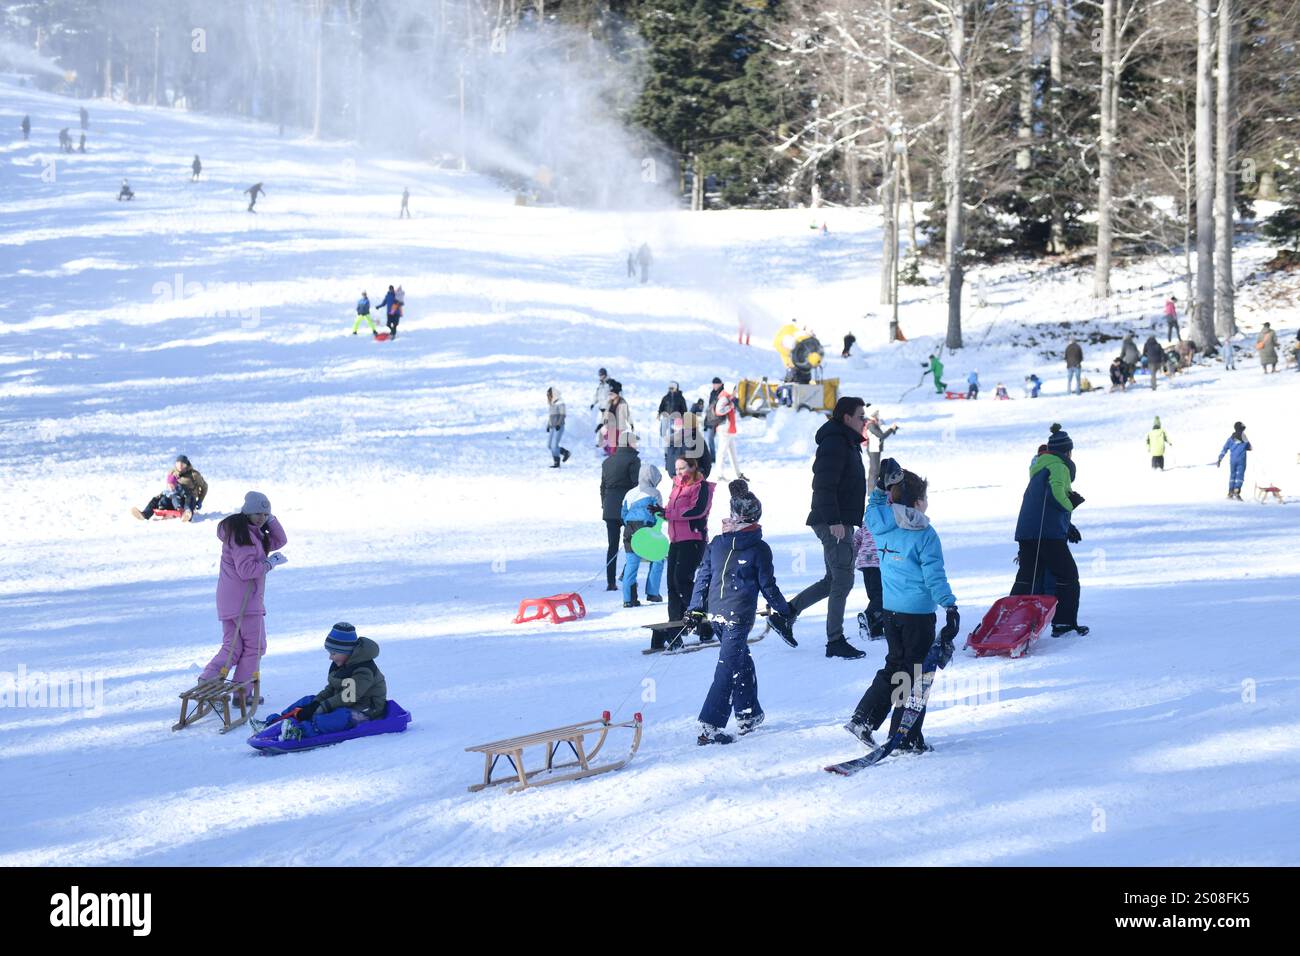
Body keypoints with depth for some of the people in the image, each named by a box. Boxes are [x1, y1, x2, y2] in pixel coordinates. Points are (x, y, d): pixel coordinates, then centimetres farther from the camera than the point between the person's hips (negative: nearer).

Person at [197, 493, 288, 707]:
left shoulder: (253, 532, 16)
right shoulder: (242, 534, -15)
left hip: (230, 600, 9)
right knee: (254, 646, 2)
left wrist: (270, 520, 7)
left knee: (232, 647, 9)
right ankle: (242, 693, 5)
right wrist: (271, 562, -10)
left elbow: (279, 541, 20)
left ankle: (207, 681, -4)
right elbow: (246, 570, -21)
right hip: (244, 598, -9)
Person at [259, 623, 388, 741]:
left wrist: (318, 709, -28)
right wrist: (315, 703, -6)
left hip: (365, 711, -10)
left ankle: (300, 731, -57)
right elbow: (330, 689, 13)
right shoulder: (340, 665, 10)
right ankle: (273, 722, -5)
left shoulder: (364, 672, -22)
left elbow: (347, 698, -27)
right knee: (308, 701, 5)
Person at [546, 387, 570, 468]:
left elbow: (562, 415, -15)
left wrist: (558, 424, -24)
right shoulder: (550, 404, 14)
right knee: (549, 445, 6)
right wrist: (548, 426, 16)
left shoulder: (560, 403, -11)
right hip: (552, 427, 9)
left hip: (559, 427, -9)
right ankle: (565, 452, 20)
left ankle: (557, 463, -5)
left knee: (554, 445, -13)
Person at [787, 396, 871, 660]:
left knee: (834, 580, 15)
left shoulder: (848, 443, 19)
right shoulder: (835, 443, -14)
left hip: (841, 522, 11)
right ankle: (835, 642, -3)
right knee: (842, 580, -8)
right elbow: (825, 485, -22)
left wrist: (852, 521, 25)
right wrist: (834, 520, -26)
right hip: (834, 523, -11)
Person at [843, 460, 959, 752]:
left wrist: (880, 487, 20)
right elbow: (935, 576, -15)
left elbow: (873, 510, 25)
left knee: (895, 664, 21)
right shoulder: (925, 535, -14)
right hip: (919, 612, -6)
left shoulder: (882, 527, 1)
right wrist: (950, 607, -12)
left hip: (890, 610, 6)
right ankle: (906, 739, 6)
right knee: (916, 672, 4)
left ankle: (863, 719, 12)